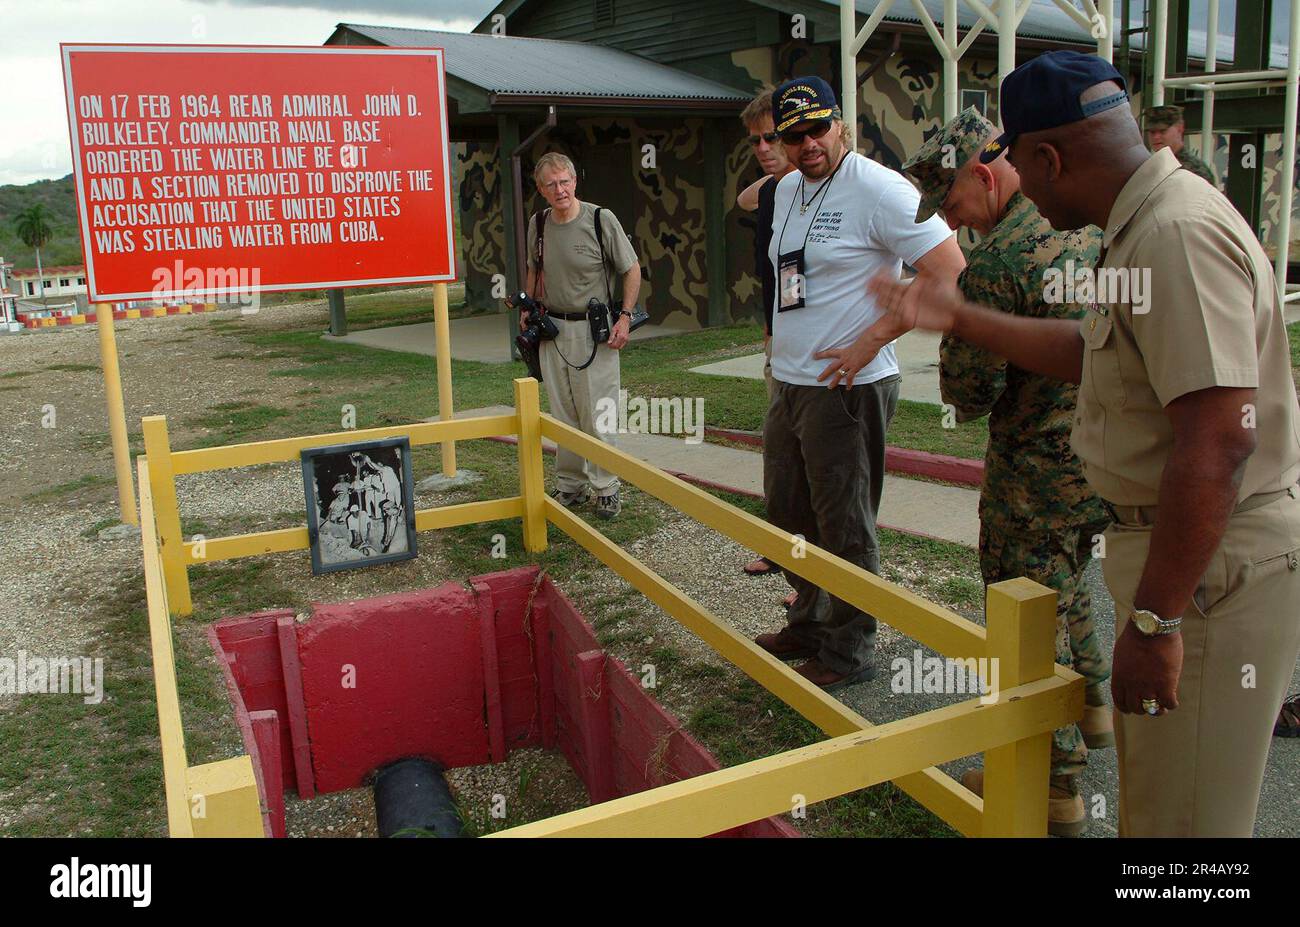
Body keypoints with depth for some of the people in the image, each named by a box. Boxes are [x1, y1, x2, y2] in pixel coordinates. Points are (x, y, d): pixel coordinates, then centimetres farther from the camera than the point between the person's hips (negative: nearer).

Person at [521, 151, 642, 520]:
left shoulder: (601, 219, -10)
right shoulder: (537, 224, 5)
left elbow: (632, 270, -3)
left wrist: (624, 316, -11)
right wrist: (528, 308, 9)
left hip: (593, 329, -5)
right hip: (552, 328, 5)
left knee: (598, 414, -3)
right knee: (563, 415, 11)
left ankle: (606, 489, 9)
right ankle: (570, 486, 23)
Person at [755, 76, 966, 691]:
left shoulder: (879, 189, -15)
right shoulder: (787, 189, 12)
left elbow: (951, 274, -19)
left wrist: (870, 340, -21)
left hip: (846, 386, -9)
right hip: (787, 383, 9)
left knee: (844, 526, 1)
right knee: (788, 513, 19)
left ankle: (848, 652, 16)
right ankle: (809, 624, 36)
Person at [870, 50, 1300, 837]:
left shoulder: (1179, 235, -24)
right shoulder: (1147, 225, 10)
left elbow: (1217, 443, -30)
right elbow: (1092, 354, 24)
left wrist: (1154, 618, -26)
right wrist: (957, 318, 25)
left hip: (1212, 564, -10)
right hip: (1167, 538, 11)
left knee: (1183, 814, 3)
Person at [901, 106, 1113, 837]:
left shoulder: (996, 266, -23)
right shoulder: (1094, 224, 3)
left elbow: (967, 393, -16)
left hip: (1040, 471, -9)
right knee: (1066, 584, 29)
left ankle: (1055, 786, 17)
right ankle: (1091, 707, 46)